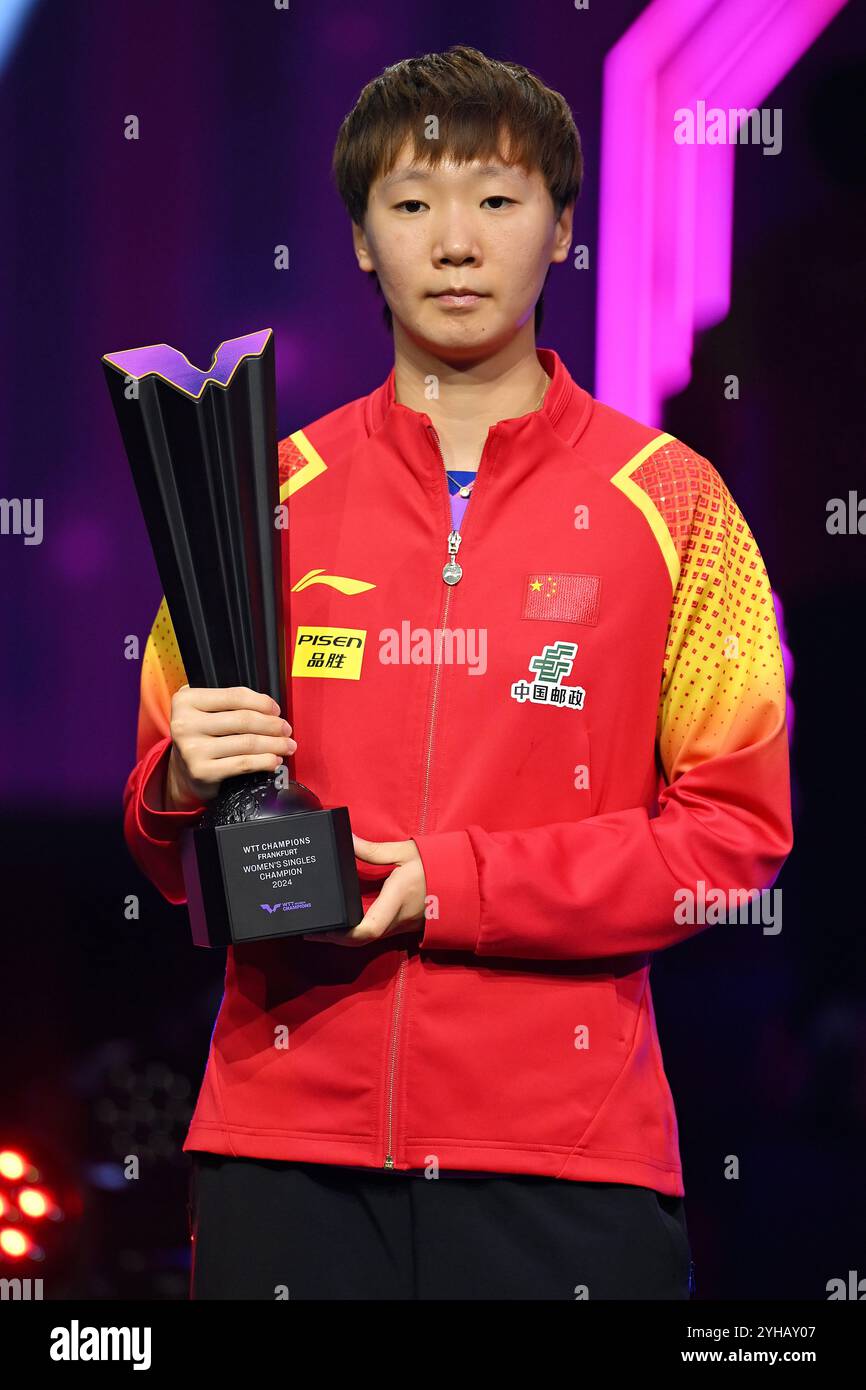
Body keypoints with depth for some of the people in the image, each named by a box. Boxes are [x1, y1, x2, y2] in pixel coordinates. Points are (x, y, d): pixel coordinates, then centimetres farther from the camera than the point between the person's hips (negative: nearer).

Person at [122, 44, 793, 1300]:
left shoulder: (669, 501, 3)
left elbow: (736, 832, -1)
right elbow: (166, 851, 16)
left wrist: (463, 885, -12)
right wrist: (186, 790, -8)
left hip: (568, 1149, -1)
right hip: (288, 1136, 2)